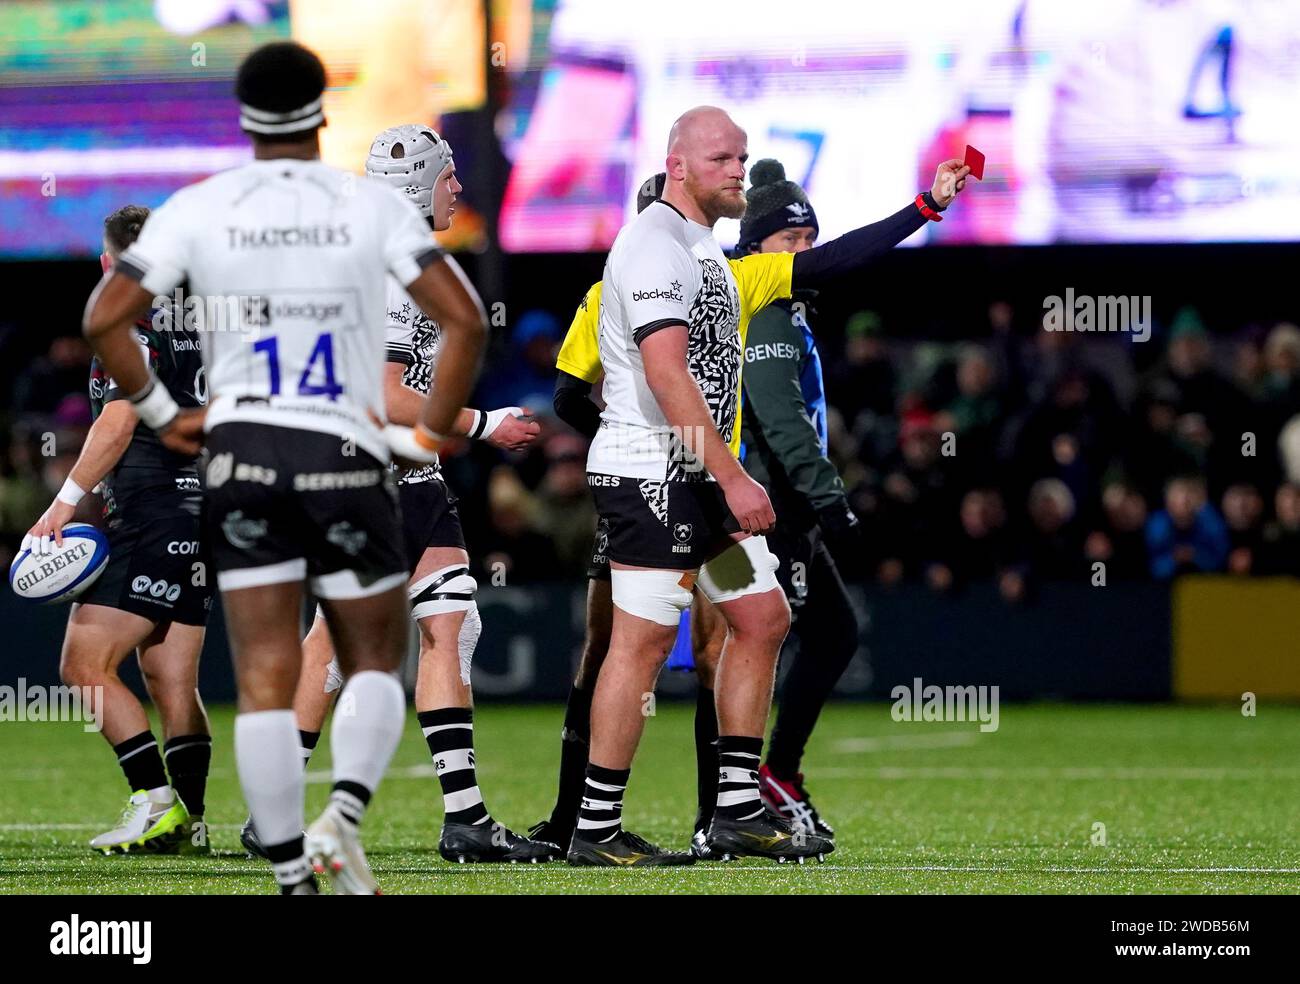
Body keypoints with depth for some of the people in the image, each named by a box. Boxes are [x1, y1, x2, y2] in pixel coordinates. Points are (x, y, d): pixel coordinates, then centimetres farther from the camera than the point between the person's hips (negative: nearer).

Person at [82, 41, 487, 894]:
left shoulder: (199, 209, 1)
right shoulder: (372, 207, -3)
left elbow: (105, 319, -2)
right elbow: (465, 321, -9)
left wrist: (160, 412, 10)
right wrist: (430, 433, 2)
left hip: (242, 452, 1)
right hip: (347, 456, -1)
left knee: (265, 680, 3)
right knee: (376, 661, 13)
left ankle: (293, 876, -2)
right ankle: (344, 814, -12)